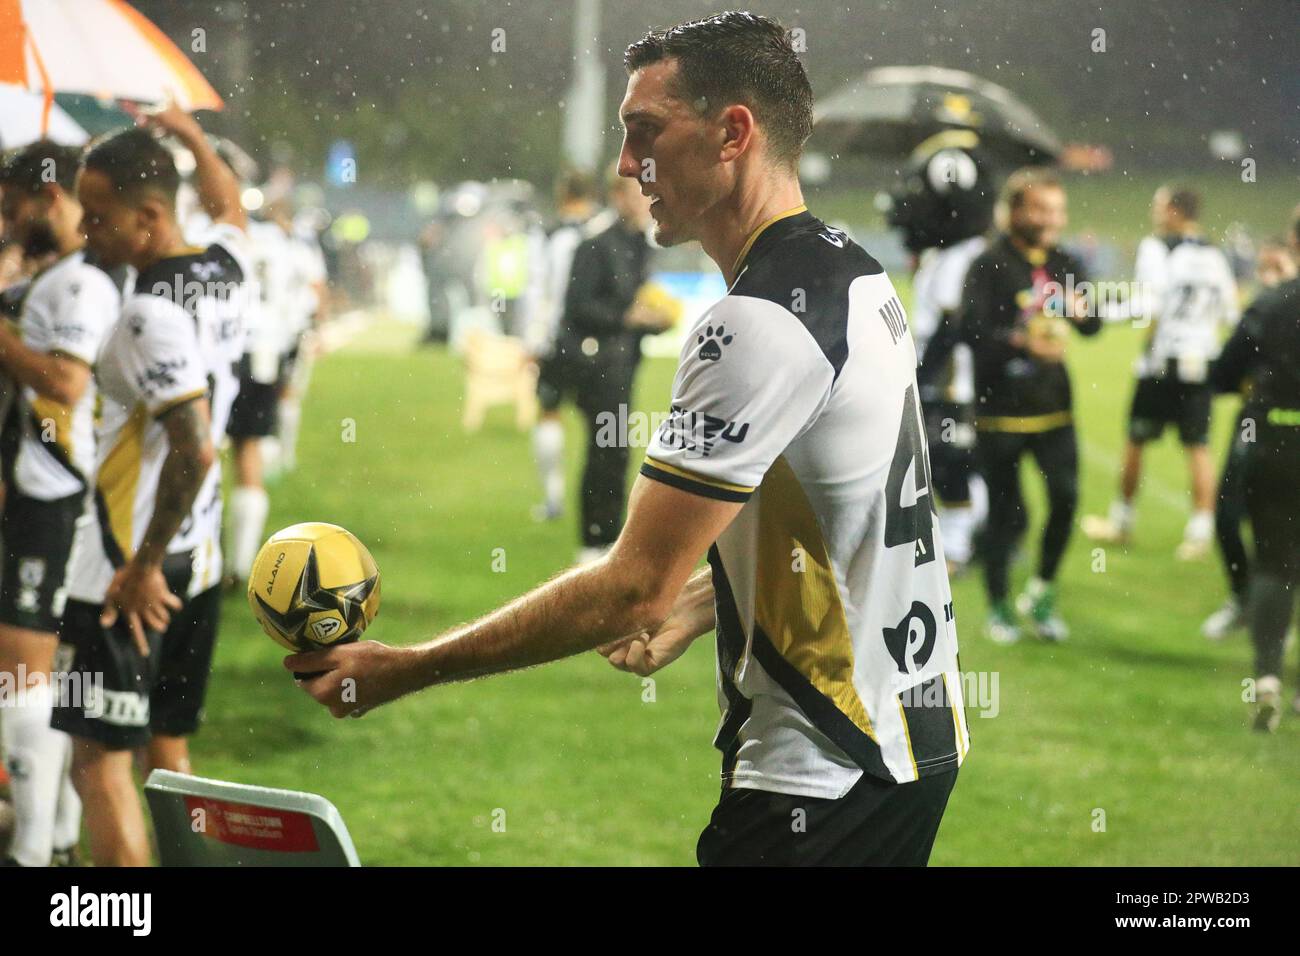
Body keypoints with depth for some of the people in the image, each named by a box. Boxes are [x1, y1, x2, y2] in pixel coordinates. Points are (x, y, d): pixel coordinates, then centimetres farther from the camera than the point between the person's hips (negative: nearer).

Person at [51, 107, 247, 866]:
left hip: (128, 577, -9)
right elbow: (228, 204, 30)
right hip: (200, 562, 9)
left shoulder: (151, 314, -21)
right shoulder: (226, 268, 4)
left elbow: (194, 447, -28)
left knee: (101, 762, -6)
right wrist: (189, 134, 43)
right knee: (168, 752, 16)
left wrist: (144, 568, -22)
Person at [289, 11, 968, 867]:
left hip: (825, 778, -10)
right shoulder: (857, 275, 10)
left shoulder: (757, 327, -21)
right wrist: (690, 614, 13)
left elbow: (635, 588, -22)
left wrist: (405, 670, -16)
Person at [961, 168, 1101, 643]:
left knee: (1066, 497, -8)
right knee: (1004, 511, 3)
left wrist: (1082, 311, -12)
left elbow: (1093, 327, 11)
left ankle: (1042, 591, 13)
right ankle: (998, 607, 18)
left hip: (1053, 407, 4)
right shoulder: (989, 265, -9)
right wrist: (1022, 342, -30)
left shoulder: (1064, 265, 10)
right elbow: (971, 330, -18)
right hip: (1000, 409, -4)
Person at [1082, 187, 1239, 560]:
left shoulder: (1156, 250, -9)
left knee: (1135, 441, 11)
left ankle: (1121, 521, 24)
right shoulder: (1215, 257, 7)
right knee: (1198, 447, 5)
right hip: (1203, 361, 4)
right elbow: (1230, 315, 11)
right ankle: (1201, 530, -3)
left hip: (1163, 362, -4)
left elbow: (1151, 308, -18)